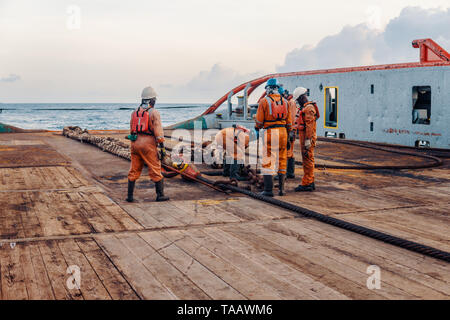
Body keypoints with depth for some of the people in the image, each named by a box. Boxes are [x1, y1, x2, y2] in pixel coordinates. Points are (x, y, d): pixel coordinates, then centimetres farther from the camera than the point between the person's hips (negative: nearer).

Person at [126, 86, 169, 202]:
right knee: (155, 170, 3)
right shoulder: (154, 112, -7)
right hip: (148, 144, -5)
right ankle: (160, 195, 5)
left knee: (134, 171, 12)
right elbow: (158, 131, -12)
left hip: (135, 144, 5)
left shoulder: (135, 112, 11)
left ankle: (130, 196, 12)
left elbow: (132, 130, 15)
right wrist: (162, 147, -10)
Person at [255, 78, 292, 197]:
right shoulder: (284, 101, 9)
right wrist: (288, 137, 18)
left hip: (270, 133, -4)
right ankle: (281, 188, 13)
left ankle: (268, 190, -5)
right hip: (283, 132, 4)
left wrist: (257, 129, 17)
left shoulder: (264, 101, -4)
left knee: (268, 162, -2)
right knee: (282, 161, 11)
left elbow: (259, 120, -3)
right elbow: (288, 121, 11)